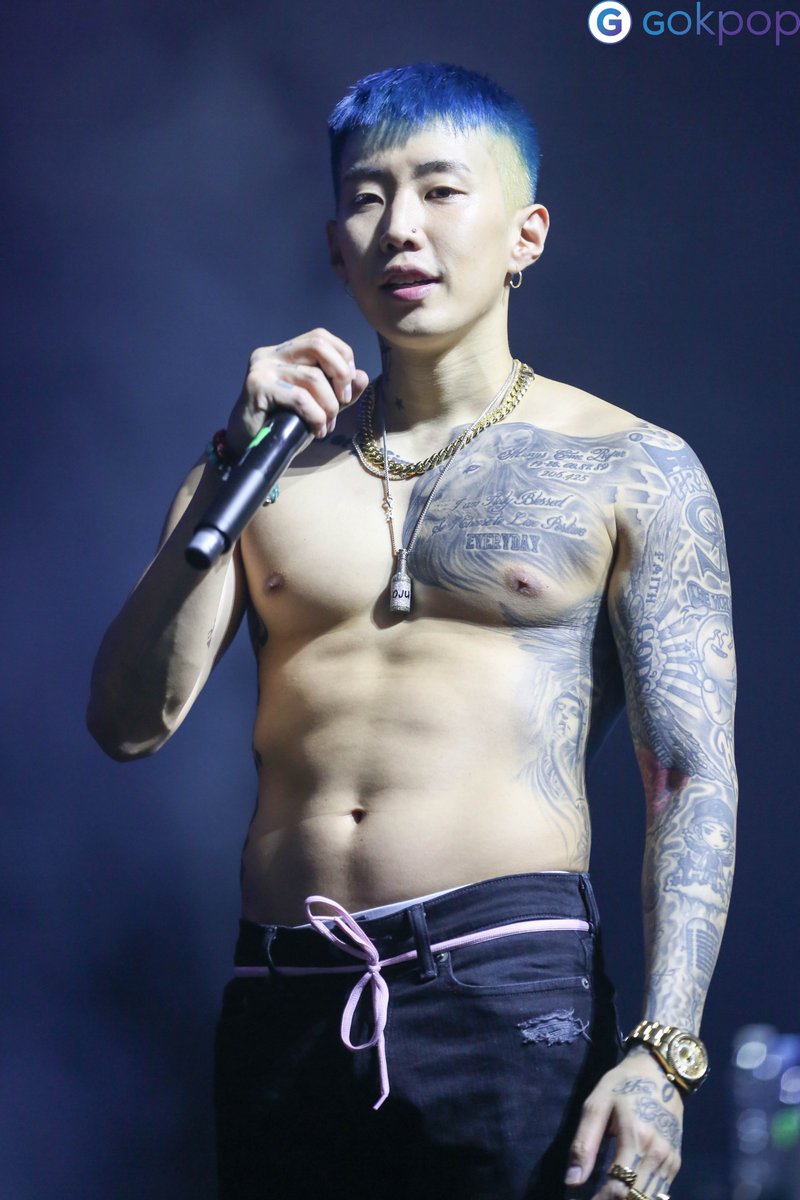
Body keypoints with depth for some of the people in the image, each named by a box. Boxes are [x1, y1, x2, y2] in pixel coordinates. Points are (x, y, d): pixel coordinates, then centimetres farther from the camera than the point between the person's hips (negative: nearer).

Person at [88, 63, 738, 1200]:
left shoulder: (631, 472, 4)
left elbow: (694, 779, -3)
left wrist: (662, 1055, -15)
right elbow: (130, 722, 4)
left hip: (510, 980, -3)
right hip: (281, 1007, 3)